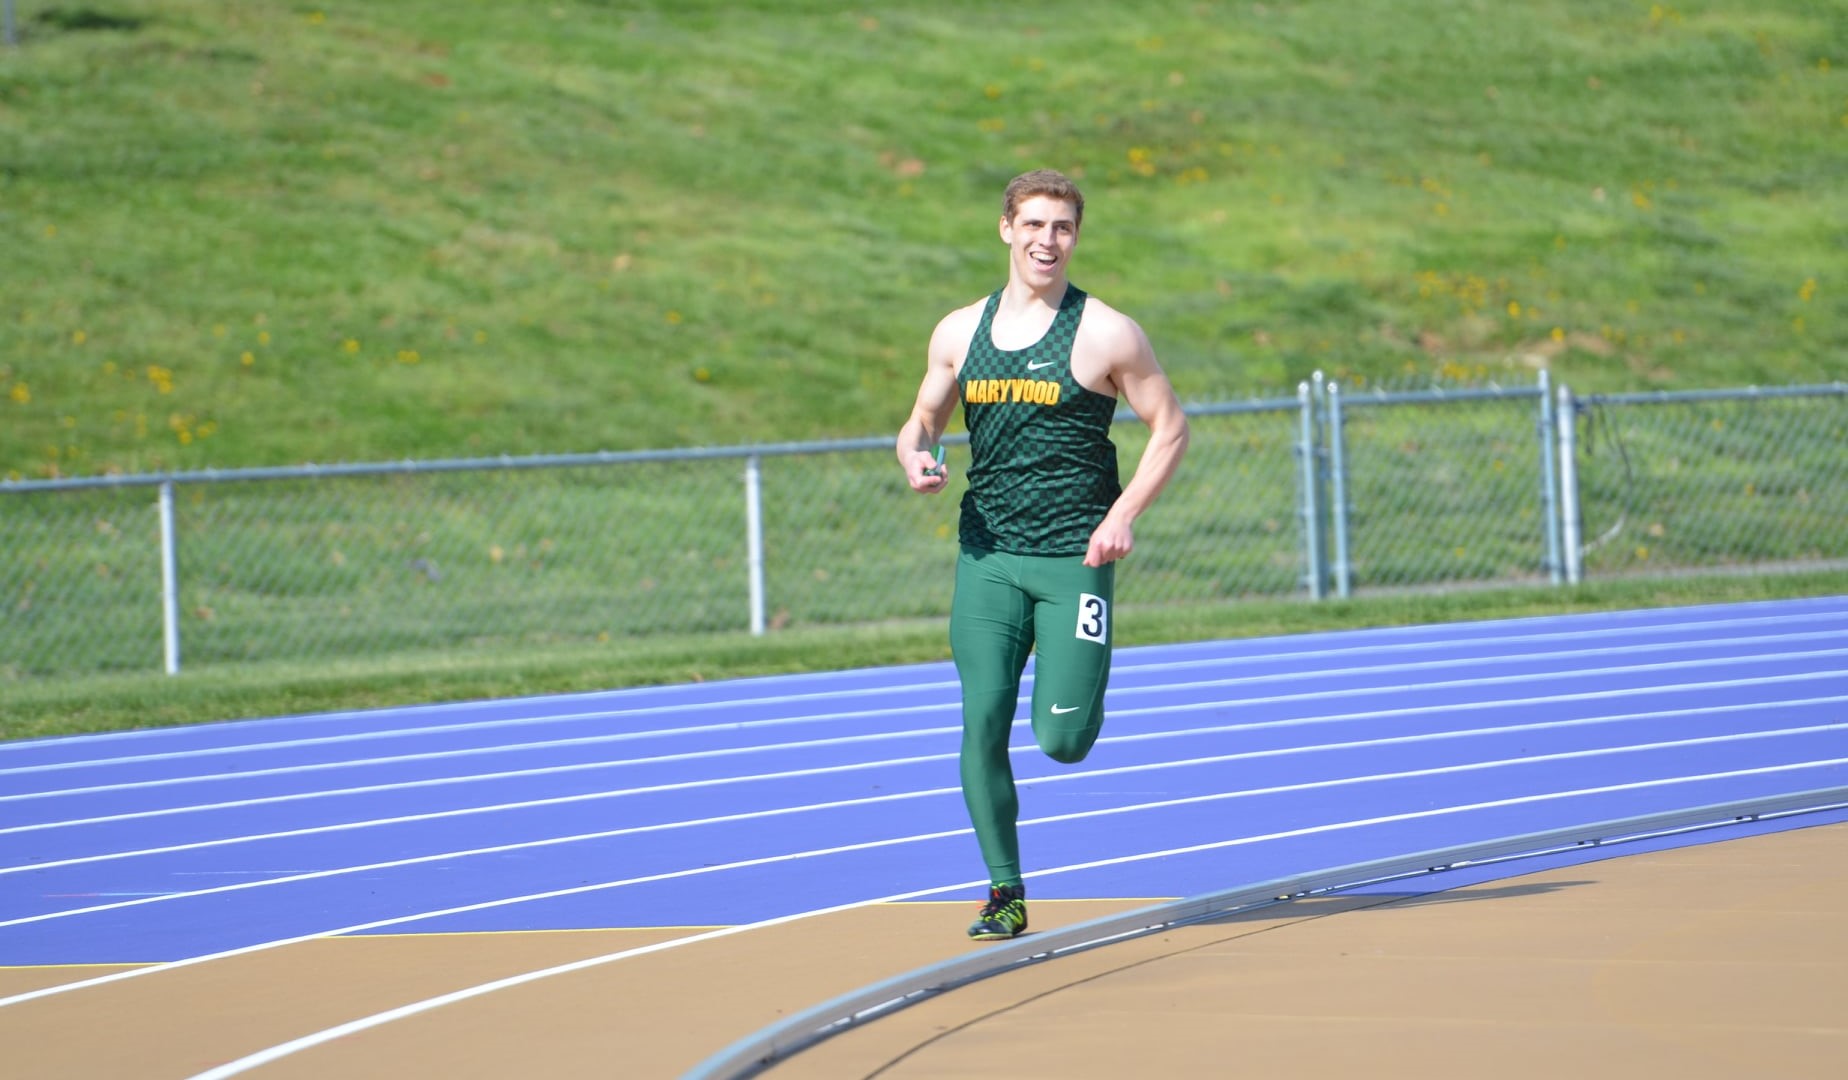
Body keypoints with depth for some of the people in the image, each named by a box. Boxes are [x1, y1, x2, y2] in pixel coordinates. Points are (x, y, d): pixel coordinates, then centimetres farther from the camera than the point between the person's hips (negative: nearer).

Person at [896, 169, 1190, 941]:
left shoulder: (1106, 335, -4)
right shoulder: (959, 333, 8)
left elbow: (1170, 428, 1)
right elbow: (922, 423, 19)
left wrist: (1124, 514, -12)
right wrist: (916, 457, -6)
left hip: (1075, 558, -3)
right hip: (988, 557, 3)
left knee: (1062, 741, -7)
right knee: (982, 722, -8)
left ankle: (1083, 692, 31)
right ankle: (1005, 894, 2)